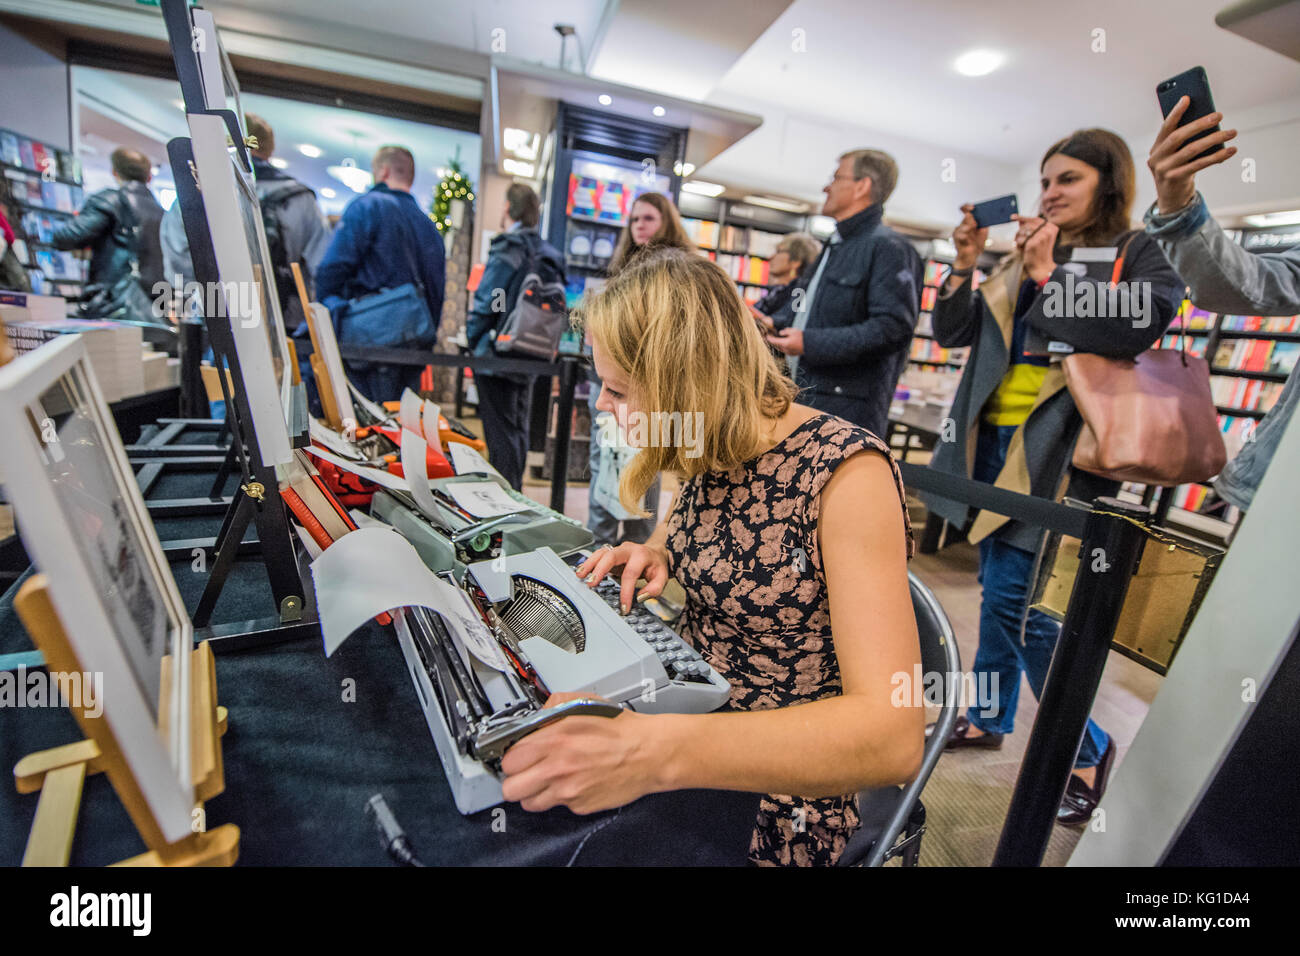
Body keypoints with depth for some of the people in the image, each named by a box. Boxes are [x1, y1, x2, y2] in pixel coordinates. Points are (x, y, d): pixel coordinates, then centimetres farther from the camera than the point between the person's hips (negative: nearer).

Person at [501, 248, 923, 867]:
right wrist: (655, 553, -5)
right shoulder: (709, 450, -4)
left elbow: (894, 735, -29)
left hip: (775, 800, -5)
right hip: (692, 709, 6)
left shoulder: (846, 473, -24)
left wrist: (661, 752, -40)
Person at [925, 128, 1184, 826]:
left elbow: (1137, 326, -15)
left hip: (1054, 454, -5)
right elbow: (953, 333, 12)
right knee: (999, 588, 13)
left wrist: (1046, 274, -9)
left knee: (1014, 598, -8)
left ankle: (1087, 748, 16)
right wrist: (964, 266, -1)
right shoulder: (1023, 257, 17)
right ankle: (989, 718, 30)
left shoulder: (1145, 255, 4)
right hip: (993, 441, 6)